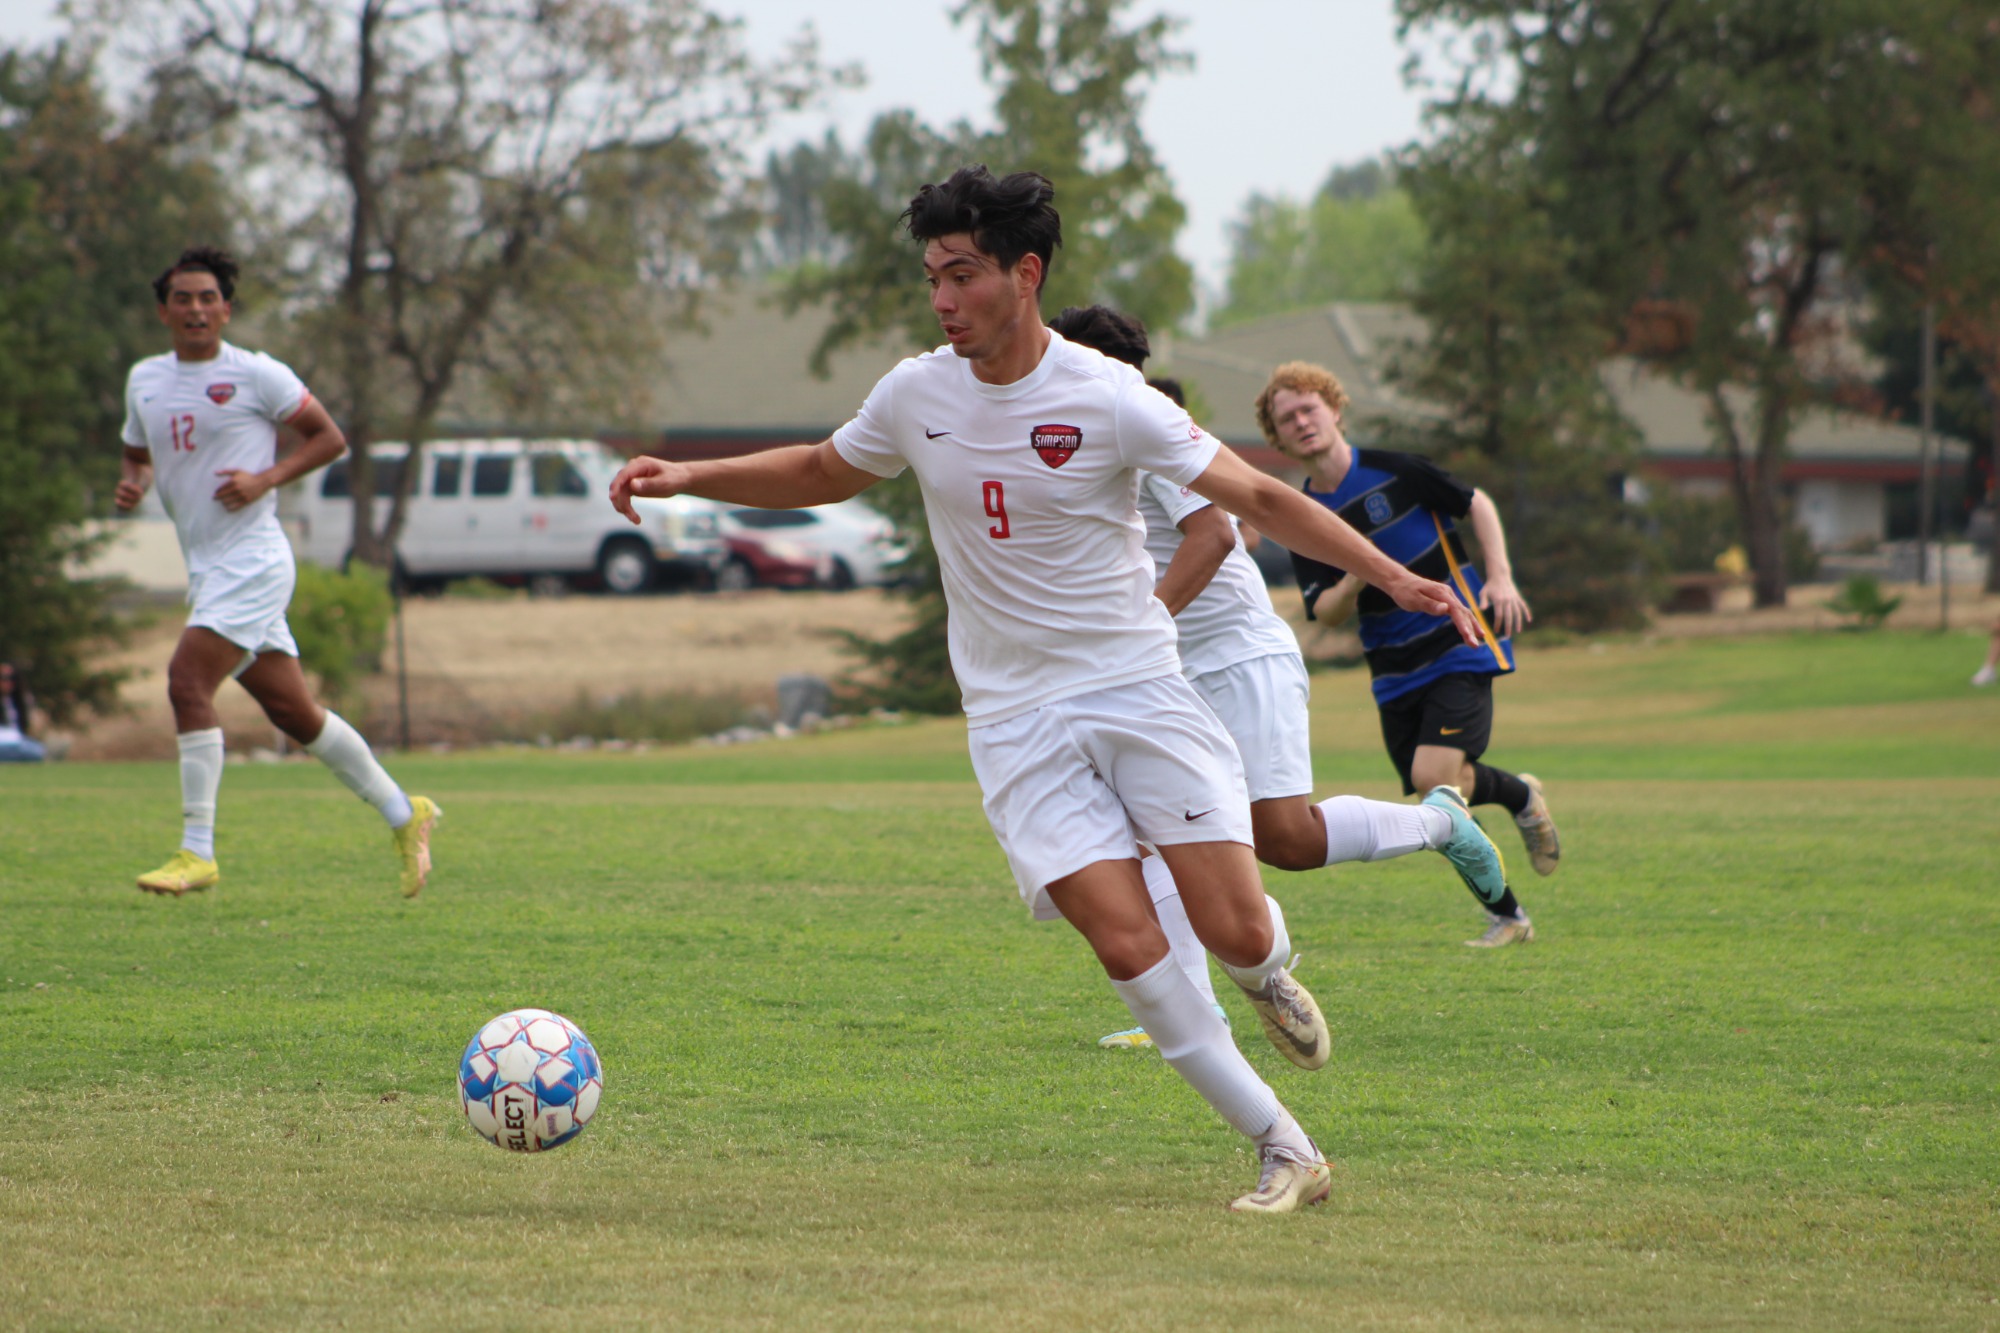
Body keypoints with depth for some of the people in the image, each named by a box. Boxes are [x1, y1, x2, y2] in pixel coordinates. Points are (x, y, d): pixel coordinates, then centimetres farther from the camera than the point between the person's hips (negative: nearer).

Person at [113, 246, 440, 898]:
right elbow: (138, 454, 26)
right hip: (206, 569, 7)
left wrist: (265, 479, -15)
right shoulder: (145, 380, 12)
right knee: (291, 710, 9)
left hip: (253, 560, -7)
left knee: (188, 680, -19)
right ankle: (403, 813, 22)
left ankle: (197, 853, -16)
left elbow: (329, 437, -1)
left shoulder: (256, 374, -6)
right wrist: (131, 484, 2)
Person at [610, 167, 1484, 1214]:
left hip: (1140, 690, -2)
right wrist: (685, 479, 9)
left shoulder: (1106, 399, -11)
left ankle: (1265, 974, 29)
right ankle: (1282, 1151, -6)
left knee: (1235, 932, -11)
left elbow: (1258, 498, -8)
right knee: (1127, 945, -15)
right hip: (1016, 720, 2)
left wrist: (1390, 576, -18)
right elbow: (819, 475, 20)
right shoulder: (915, 395, 0)